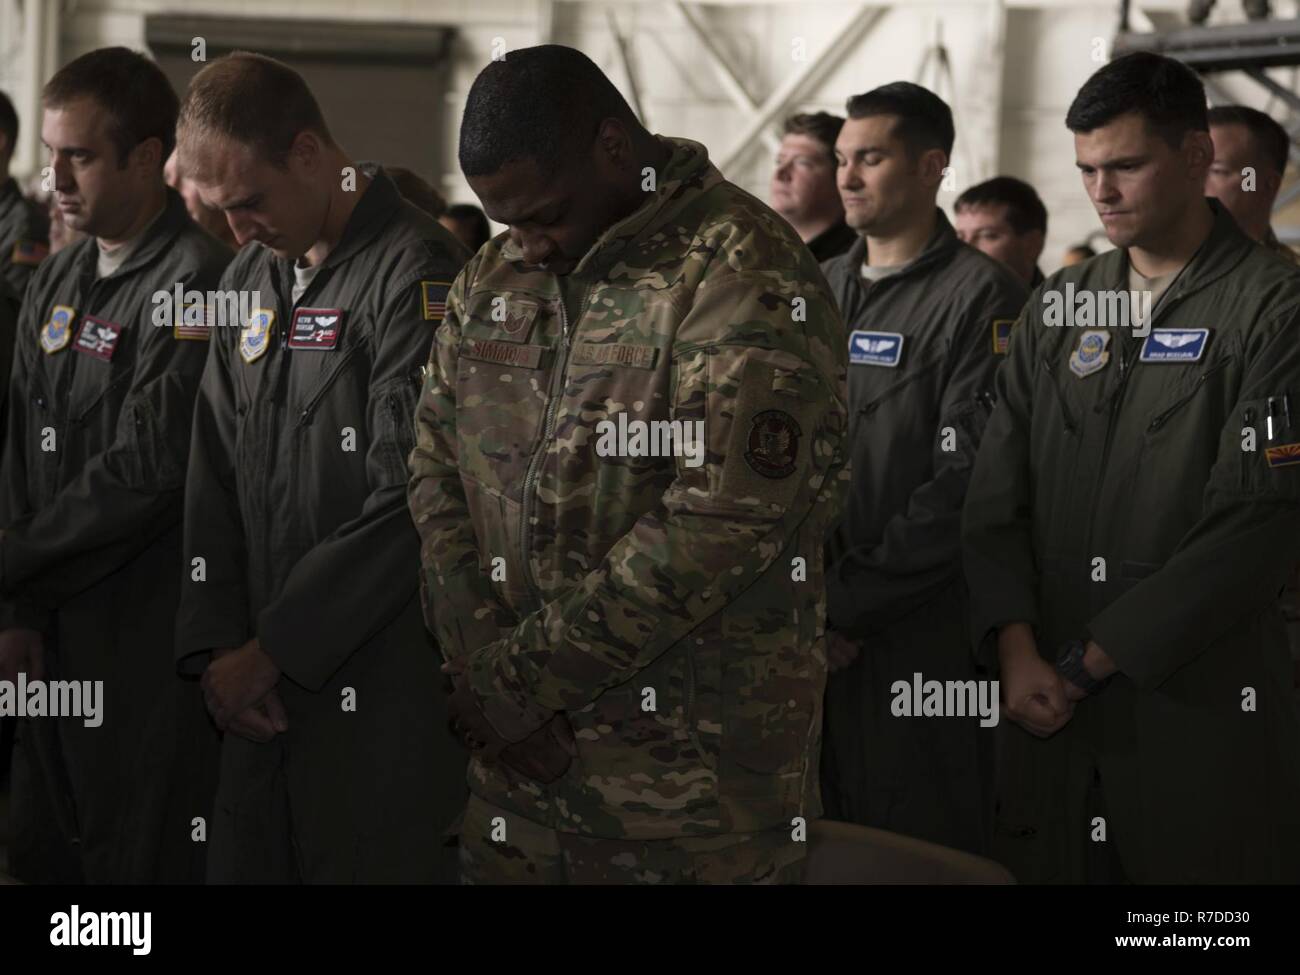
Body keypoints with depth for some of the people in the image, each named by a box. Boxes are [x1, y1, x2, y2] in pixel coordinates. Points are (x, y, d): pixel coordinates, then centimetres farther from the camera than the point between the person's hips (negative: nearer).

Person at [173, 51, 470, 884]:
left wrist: (273, 649, -12)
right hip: (264, 689, 7)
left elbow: (410, 502, -17)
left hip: (384, 687, -7)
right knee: (244, 860, 10)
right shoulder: (251, 279, 13)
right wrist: (217, 644, 1)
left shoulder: (418, 274, -12)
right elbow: (216, 479, 13)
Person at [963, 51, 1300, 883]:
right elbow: (996, 494, 9)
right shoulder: (1059, 306, 12)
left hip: (1200, 712, -4)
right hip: (1052, 710, 5)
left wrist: (1092, 659, -11)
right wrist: (1016, 649, -7)